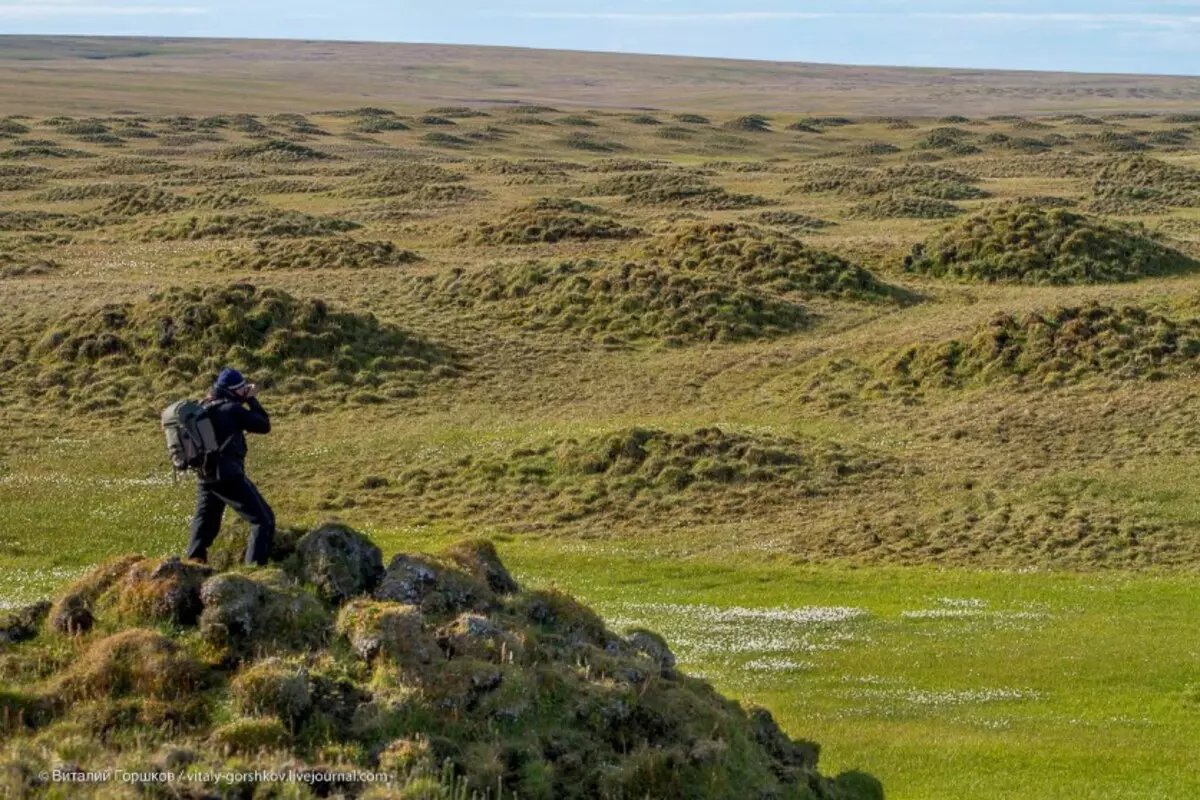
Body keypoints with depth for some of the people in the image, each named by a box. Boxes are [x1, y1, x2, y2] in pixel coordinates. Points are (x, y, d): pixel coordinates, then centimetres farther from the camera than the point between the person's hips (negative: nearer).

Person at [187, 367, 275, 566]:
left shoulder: (203, 409, 12)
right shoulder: (232, 409, -10)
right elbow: (264, 426, -4)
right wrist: (252, 399, 6)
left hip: (204, 479, 8)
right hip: (229, 478, -7)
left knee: (204, 527, 24)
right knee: (264, 520, -2)